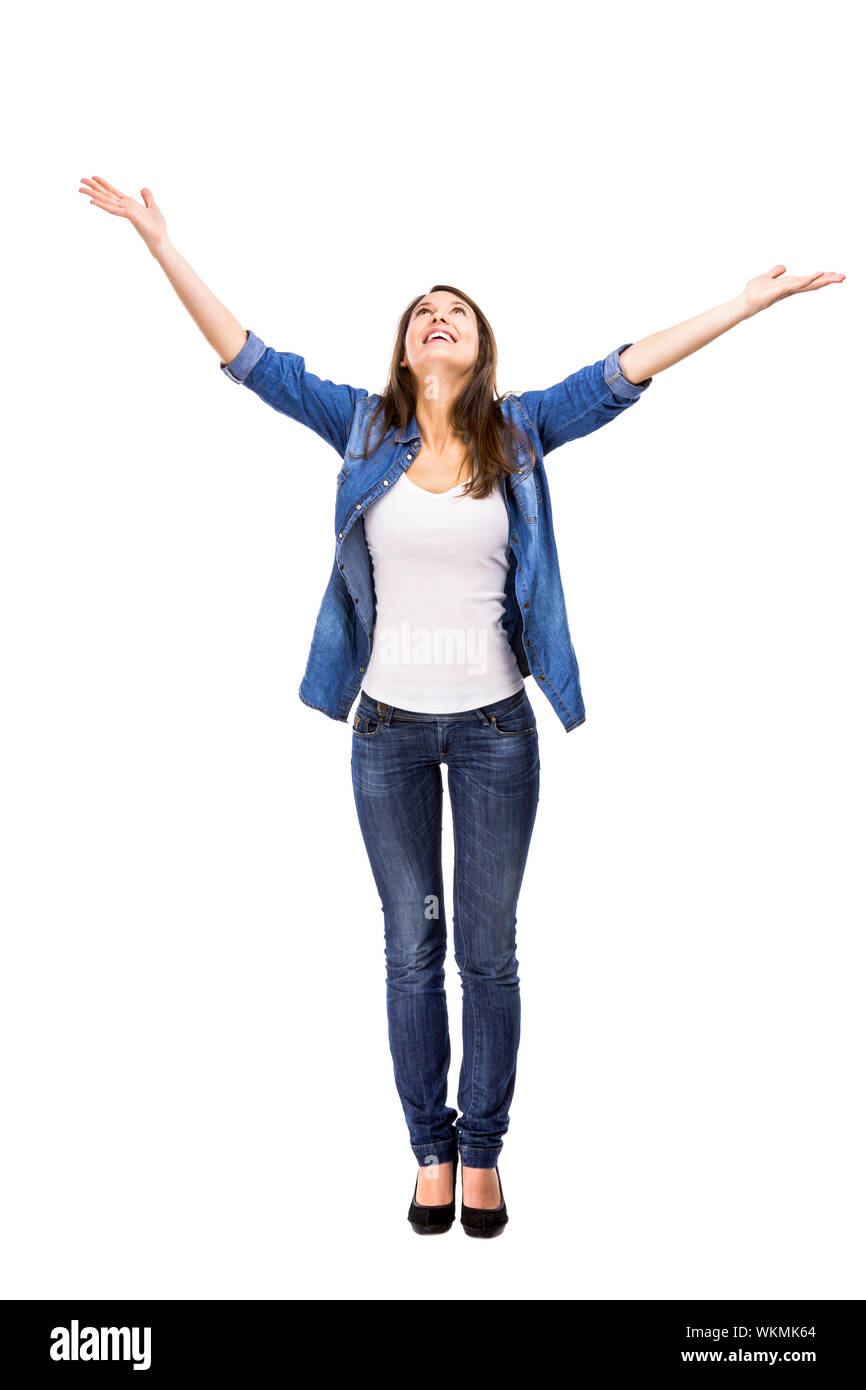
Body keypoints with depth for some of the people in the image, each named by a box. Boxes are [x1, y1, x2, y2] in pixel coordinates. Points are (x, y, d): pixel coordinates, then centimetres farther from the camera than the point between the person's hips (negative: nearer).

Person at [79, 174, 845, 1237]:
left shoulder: (517, 432, 0)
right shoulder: (363, 427, 0)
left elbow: (625, 372, -3)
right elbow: (247, 358, -2)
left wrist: (753, 300, -6)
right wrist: (159, 239, -7)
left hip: (495, 726, 0)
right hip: (389, 725, 0)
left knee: (487, 953, 9)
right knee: (412, 951, 10)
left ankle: (481, 1151, 26)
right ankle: (432, 1149, 26)